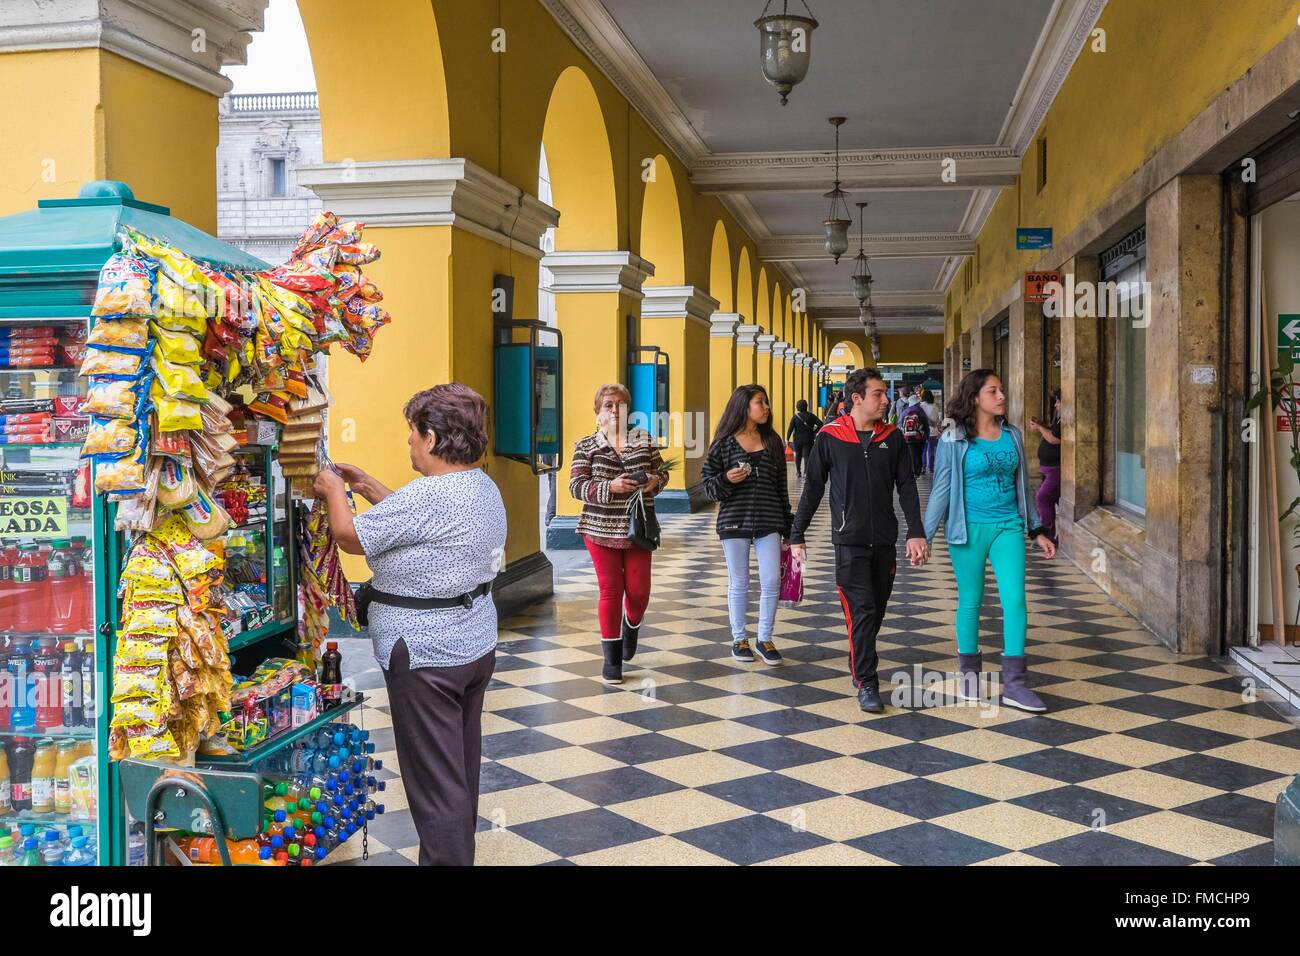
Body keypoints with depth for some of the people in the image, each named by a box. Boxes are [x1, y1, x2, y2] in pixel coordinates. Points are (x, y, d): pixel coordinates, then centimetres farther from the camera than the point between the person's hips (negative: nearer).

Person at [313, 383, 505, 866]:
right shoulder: (484, 487, 6)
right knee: (462, 769, 21)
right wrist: (368, 487, 20)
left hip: (426, 657, -10)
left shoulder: (428, 495, -24)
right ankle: (460, 852, 34)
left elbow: (351, 537, -13)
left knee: (435, 781, -1)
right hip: (476, 645, 10)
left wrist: (334, 491, 4)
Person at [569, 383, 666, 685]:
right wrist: (610, 486, -22)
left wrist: (655, 481, -12)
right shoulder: (585, 445, 0)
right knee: (610, 591, 2)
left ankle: (631, 626, 39)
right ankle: (612, 658, 15)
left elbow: (661, 472, 12)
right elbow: (576, 486, -7)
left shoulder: (644, 439, 5)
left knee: (639, 591, 3)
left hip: (638, 528, 2)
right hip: (601, 528, -2)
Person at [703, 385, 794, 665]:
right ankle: (739, 639, 21)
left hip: (768, 522, 3)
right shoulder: (725, 442, -1)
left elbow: (781, 487, 11)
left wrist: (788, 528, 11)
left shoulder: (772, 442, 8)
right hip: (734, 521, -2)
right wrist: (726, 479, -20)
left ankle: (764, 639, 15)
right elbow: (707, 482, 2)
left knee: (772, 582, 0)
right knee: (738, 583, 6)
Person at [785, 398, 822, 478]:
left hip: (797, 439, 0)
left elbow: (790, 428, -12)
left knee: (798, 455, 16)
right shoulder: (810, 416, -3)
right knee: (807, 456, -1)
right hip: (808, 439, 0)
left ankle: (798, 472, 19)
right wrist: (815, 431, 3)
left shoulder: (795, 417, -7)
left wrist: (787, 439, -9)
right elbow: (820, 424, -7)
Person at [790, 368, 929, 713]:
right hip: (850, 541, -4)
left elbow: (907, 488, 7)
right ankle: (866, 684, -5)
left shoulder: (892, 437, 5)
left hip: (884, 541, 4)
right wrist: (797, 536, 1)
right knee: (862, 611, -9)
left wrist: (916, 533, -1)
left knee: (876, 611, 12)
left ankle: (859, 664, 32)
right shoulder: (830, 437, -4)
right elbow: (812, 488, 1)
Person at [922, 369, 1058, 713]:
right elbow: (941, 490, 0)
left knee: (1015, 600, -6)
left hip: (1008, 527, 3)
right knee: (970, 602, 6)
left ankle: (1015, 684, -3)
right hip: (969, 528, -3)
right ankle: (968, 672, 23)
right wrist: (924, 536, -2)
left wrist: (1037, 531, 17)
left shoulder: (1012, 435, 8)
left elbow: (1022, 486, 16)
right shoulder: (954, 440, -4)